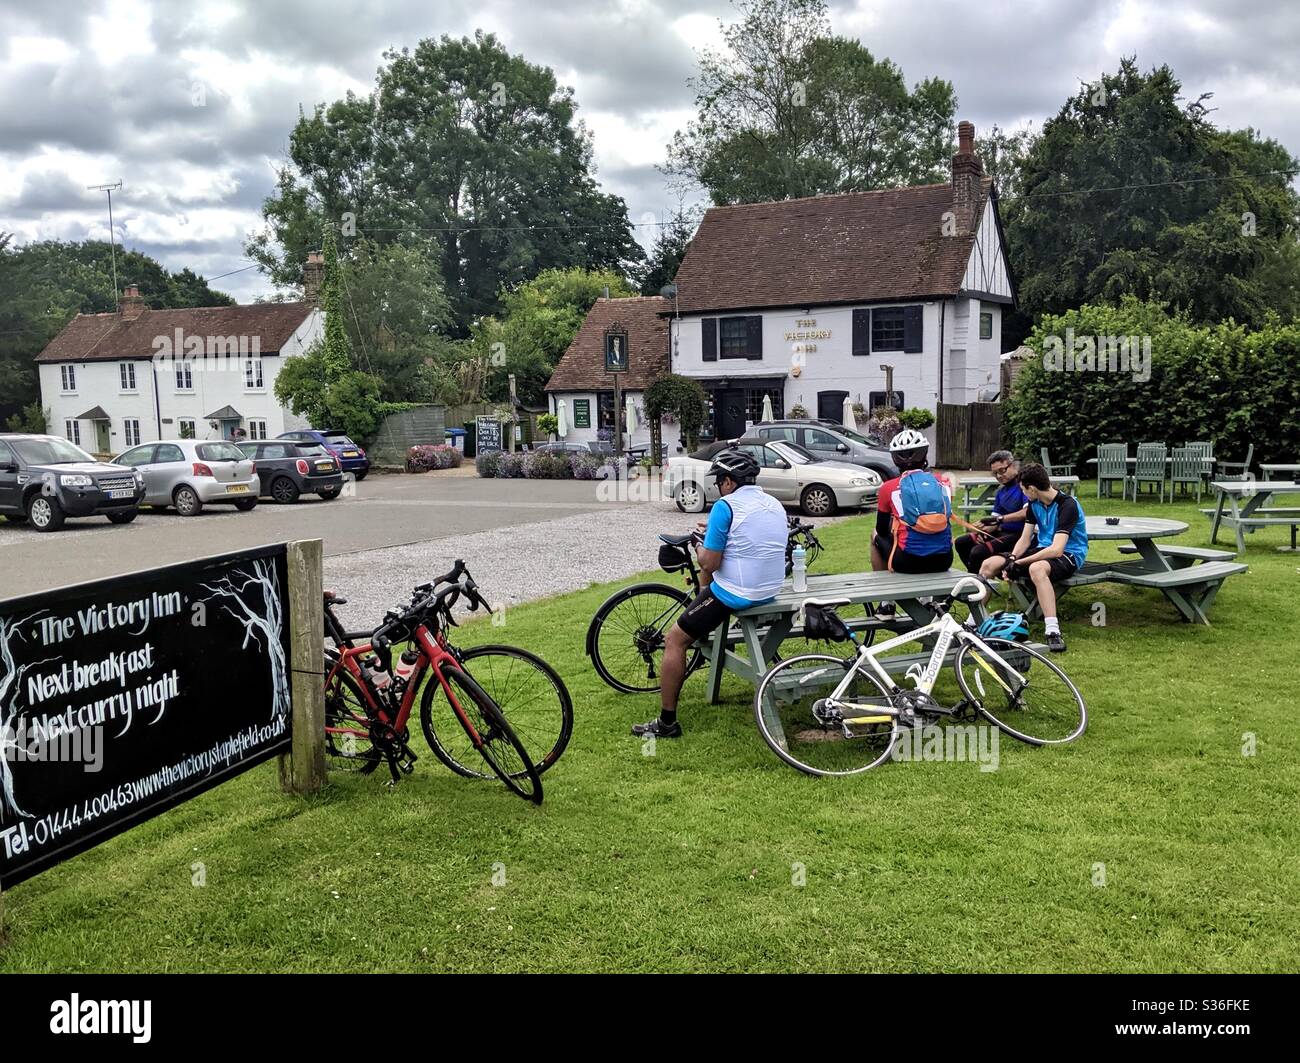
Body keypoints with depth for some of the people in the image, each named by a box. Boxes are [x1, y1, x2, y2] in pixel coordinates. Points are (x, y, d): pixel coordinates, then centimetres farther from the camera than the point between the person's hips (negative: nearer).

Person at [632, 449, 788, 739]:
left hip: (735, 594, -8)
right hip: (770, 591, 8)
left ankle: (667, 723, 4)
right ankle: (702, 634, 47)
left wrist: (701, 548, 6)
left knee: (674, 640, 2)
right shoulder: (775, 505, 9)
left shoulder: (726, 506, -15)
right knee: (706, 575, 34)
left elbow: (710, 563, -17)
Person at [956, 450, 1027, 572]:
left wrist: (1000, 519, -23)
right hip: (1003, 532, 10)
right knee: (961, 543, 10)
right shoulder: (1001, 491, 16)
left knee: (978, 552, -26)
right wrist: (985, 529, -7)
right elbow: (995, 517, 15)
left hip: (1018, 534, -10)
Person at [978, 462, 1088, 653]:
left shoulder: (1067, 505, -20)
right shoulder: (1034, 503, 5)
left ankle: (1053, 632, -44)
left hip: (1069, 554, -8)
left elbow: (1056, 550, -27)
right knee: (989, 564, -5)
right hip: (1043, 549, 8)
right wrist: (1012, 558, -15)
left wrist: (1018, 563, -24)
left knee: (1036, 568, -42)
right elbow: (1025, 539, 7)